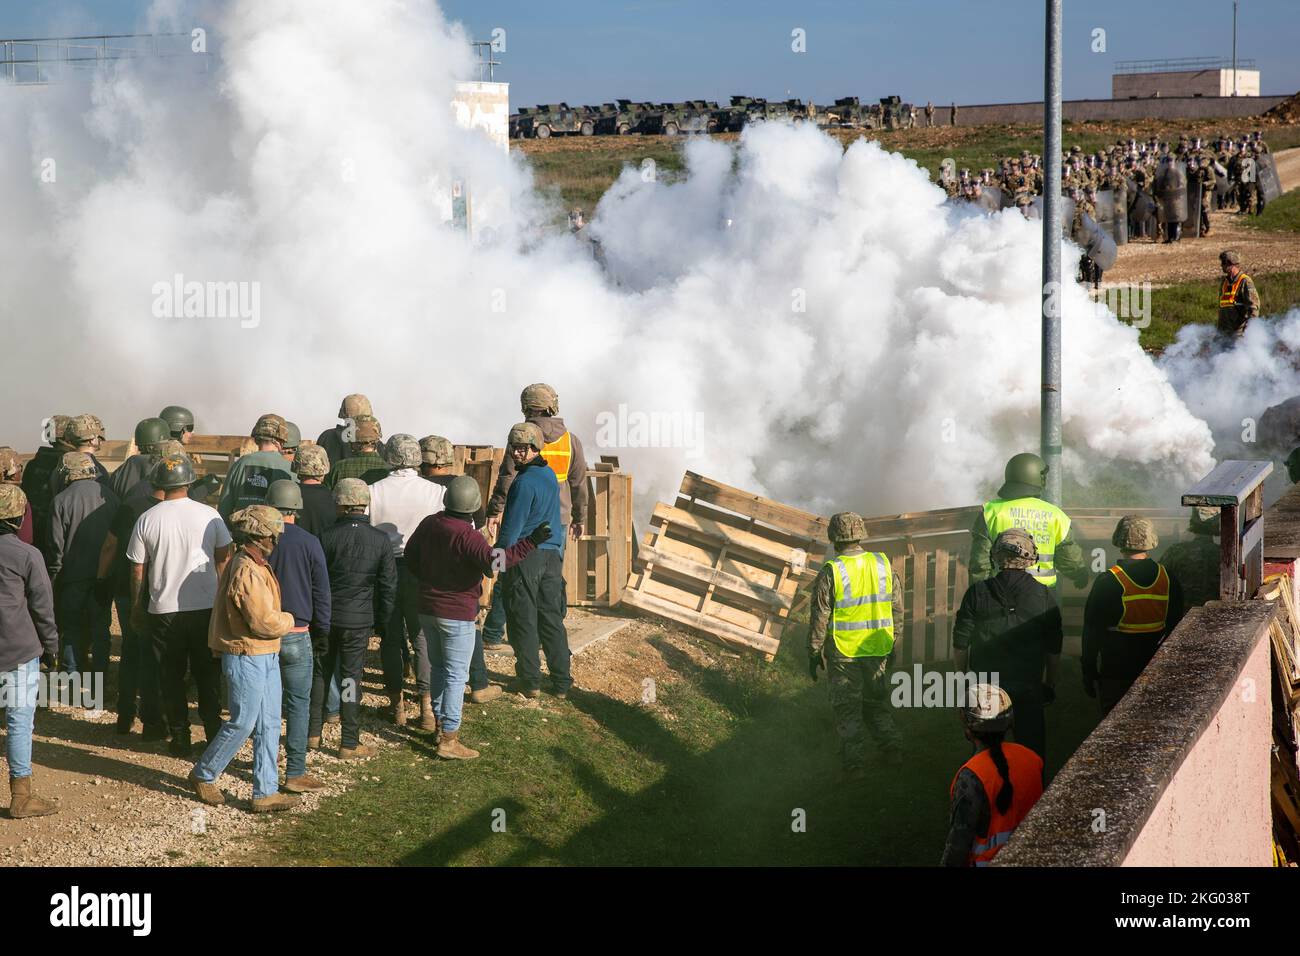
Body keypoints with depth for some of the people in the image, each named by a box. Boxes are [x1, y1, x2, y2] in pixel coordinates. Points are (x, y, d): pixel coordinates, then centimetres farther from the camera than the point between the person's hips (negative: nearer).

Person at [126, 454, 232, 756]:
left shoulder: (147, 520, -6)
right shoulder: (209, 515, -6)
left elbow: (137, 571, 1)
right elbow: (224, 559, 2)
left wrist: (136, 609, 13)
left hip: (163, 610, -1)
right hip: (206, 607, 1)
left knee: (171, 678, 10)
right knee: (208, 675, 12)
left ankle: (180, 738, 12)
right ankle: (214, 735, 14)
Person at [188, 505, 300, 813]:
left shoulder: (255, 567, 11)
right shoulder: (247, 573, -22)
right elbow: (265, 623, -23)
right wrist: (290, 621, -7)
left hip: (265, 657, 10)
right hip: (247, 658, -10)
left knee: (269, 725, 10)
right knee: (242, 723, 1)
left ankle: (265, 792, 14)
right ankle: (203, 776, 19)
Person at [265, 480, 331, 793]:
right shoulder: (309, 543, -8)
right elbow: (321, 594, -2)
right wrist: (322, 636, 9)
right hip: (296, 636, -3)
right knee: (298, 703, 2)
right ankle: (295, 773, 0)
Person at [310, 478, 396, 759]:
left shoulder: (328, 537, -9)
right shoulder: (380, 540, -6)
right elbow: (388, 585, -1)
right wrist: (383, 621, 10)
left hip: (326, 617, 0)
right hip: (359, 620, 0)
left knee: (320, 673, 15)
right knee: (351, 678, 5)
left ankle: (313, 733, 22)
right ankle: (350, 744, 8)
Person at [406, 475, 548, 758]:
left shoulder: (429, 524, 2)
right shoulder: (466, 536, -23)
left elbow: (410, 556, 14)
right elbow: (494, 560, -36)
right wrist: (530, 542, -38)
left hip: (427, 608, 8)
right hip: (456, 613, -7)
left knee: (439, 667, 23)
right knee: (456, 675, -3)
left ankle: (439, 719, 35)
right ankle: (448, 739, -4)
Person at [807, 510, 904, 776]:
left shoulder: (830, 572, -13)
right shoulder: (883, 565, 0)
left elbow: (819, 617, -10)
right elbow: (897, 608, 7)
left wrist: (813, 652, 0)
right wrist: (892, 642, 19)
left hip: (843, 651, -4)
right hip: (877, 650, 4)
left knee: (847, 707, 5)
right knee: (877, 701, 21)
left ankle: (856, 762, 3)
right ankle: (892, 748, 12)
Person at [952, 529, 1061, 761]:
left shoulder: (977, 593, -7)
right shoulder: (1045, 596, -6)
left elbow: (960, 645, -2)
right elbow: (1053, 649, 1)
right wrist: (1050, 683, 15)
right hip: (1029, 688, 0)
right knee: (1032, 748, 12)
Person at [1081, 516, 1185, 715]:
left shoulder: (1107, 583, -13)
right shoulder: (1169, 580, -2)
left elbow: (1092, 633, -8)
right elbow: (1176, 630, 8)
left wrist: (1088, 676, 1)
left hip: (1116, 676, -3)